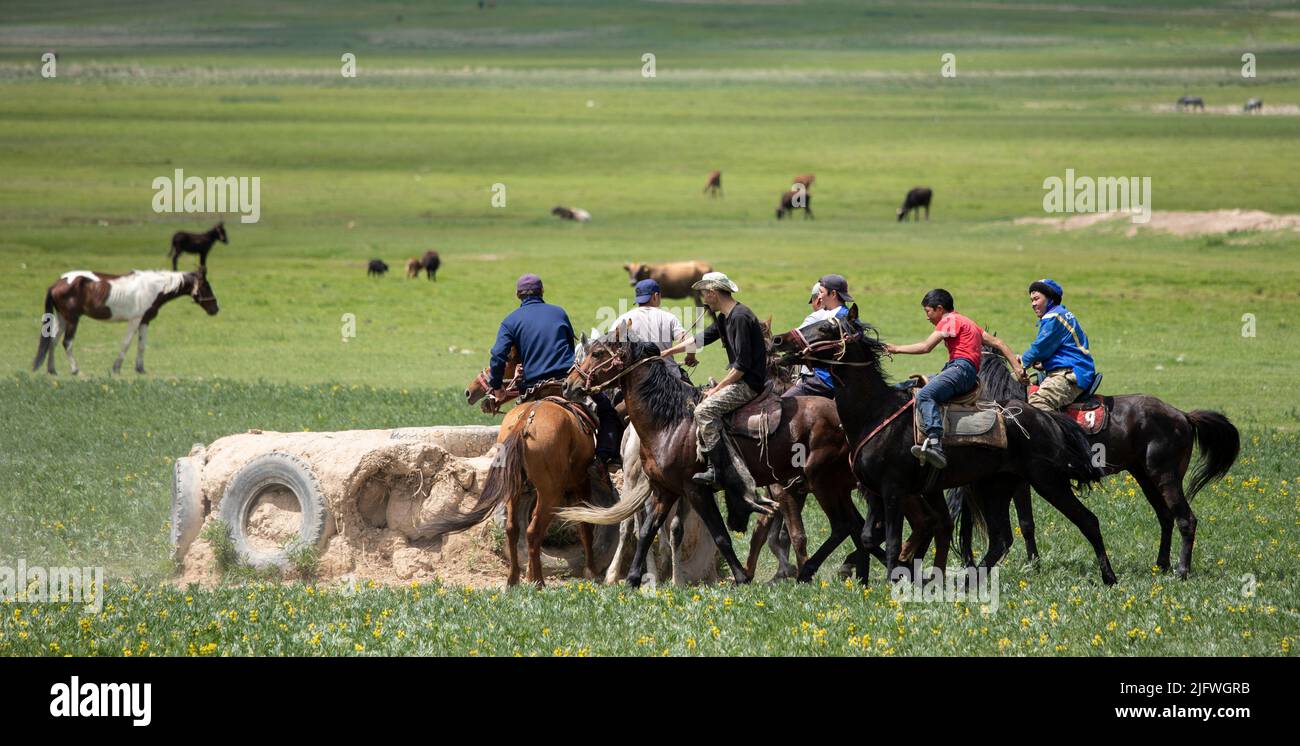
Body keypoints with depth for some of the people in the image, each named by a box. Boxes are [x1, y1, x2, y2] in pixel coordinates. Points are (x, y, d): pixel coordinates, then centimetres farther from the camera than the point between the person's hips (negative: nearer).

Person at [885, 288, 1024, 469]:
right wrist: (1016, 367, 23)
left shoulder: (950, 320, 3)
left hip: (961, 367, -11)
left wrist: (896, 349, 3)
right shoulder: (967, 323, 32)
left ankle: (935, 444, -55)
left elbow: (926, 347, -6)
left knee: (925, 395, -33)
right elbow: (997, 343, 27)